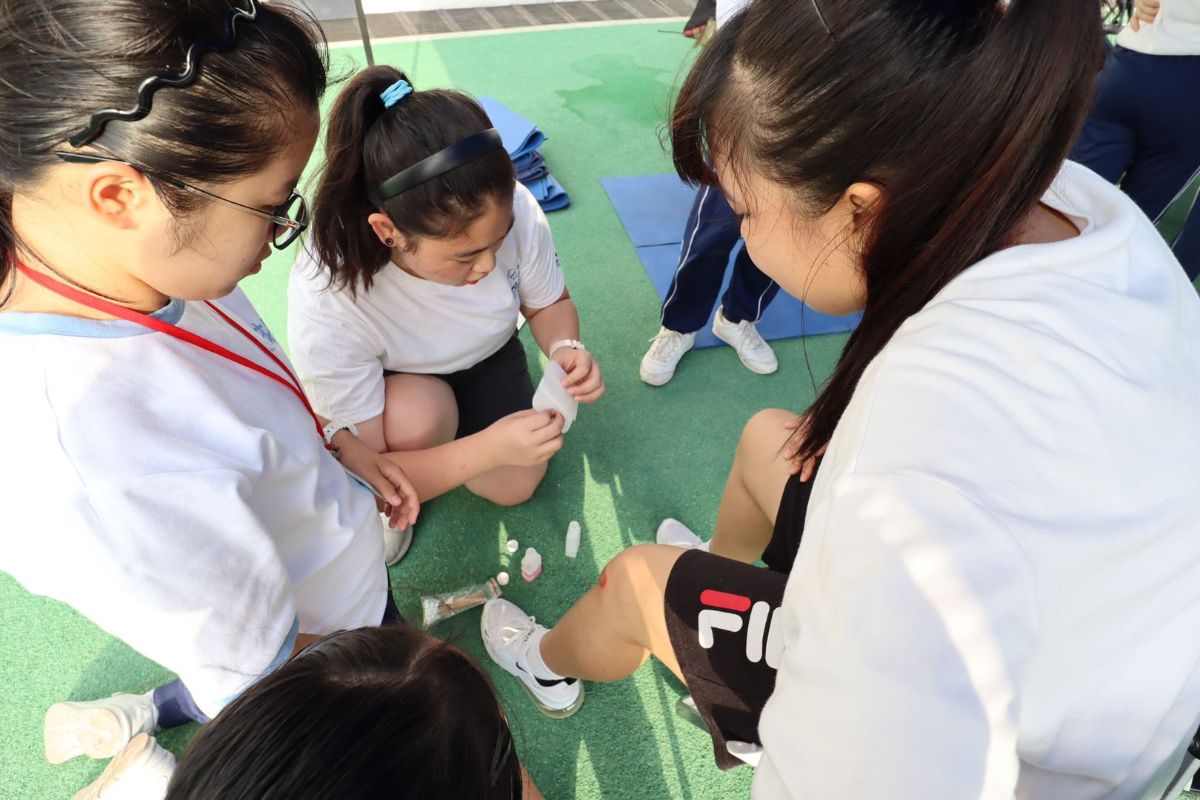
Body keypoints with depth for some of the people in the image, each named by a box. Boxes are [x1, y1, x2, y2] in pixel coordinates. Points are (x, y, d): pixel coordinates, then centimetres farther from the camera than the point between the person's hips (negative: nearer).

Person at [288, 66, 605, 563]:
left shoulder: (514, 210, -32)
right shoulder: (325, 302, -40)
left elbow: (549, 304, -9)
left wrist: (565, 348, -33)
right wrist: (488, 449, -45)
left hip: (485, 357, 3)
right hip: (383, 387, -3)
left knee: (516, 486, -5)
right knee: (418, 412, -35)